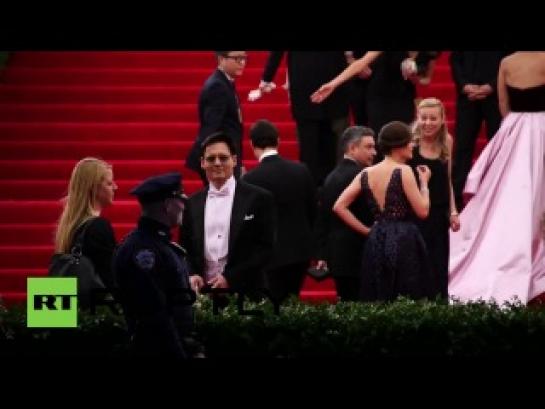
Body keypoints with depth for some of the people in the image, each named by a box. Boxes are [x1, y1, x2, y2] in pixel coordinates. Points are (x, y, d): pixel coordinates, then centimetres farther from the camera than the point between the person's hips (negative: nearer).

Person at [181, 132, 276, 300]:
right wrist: (192, 274, -5)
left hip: (244, 294, -3)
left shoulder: (259, 199, 0)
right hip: (202, 292, 3)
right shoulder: (193, 204, 12)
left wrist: (230, 278, -12)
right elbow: (185, 248, 15)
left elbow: (265, 248, -4)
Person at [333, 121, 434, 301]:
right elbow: (423, 211, -11)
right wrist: (424, 183, 4)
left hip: (376, 242, 6)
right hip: (404, 243, -6)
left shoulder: (366, 174, 7)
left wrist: (367, 230, 8)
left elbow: (339, 207, 5)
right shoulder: (403, 172, -9)